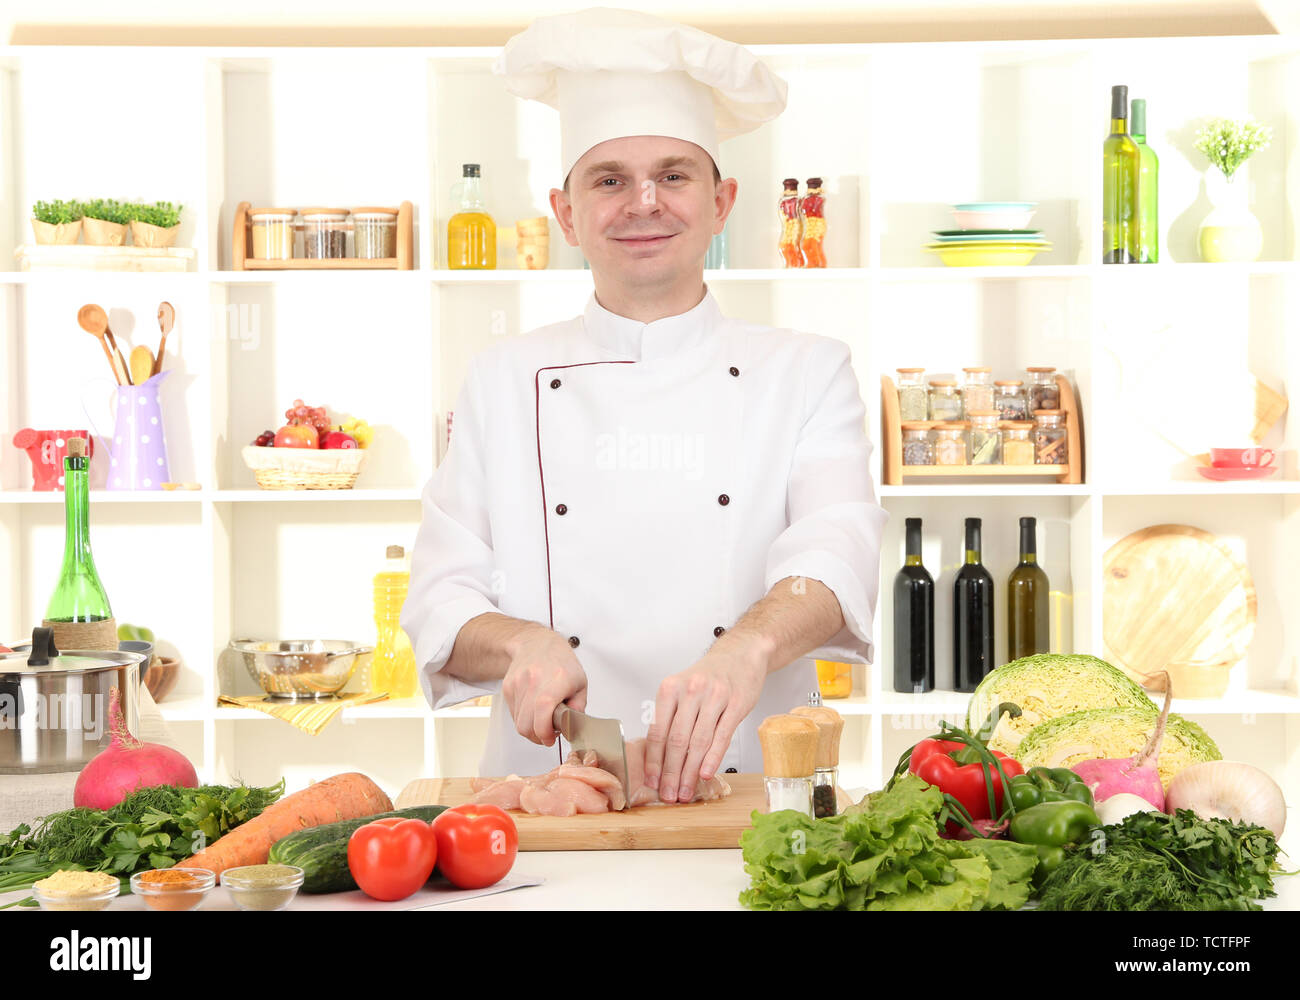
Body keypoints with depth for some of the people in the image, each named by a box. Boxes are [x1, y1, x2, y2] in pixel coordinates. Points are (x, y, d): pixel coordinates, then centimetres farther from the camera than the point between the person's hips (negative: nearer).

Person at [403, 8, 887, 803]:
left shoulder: (807, 373, 9)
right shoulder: (504, 381, 13)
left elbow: (835, 553, -8)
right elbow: (441, 599, 8)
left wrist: (748, 648, -30)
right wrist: (521, 644, -15)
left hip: (753, 793, -1)